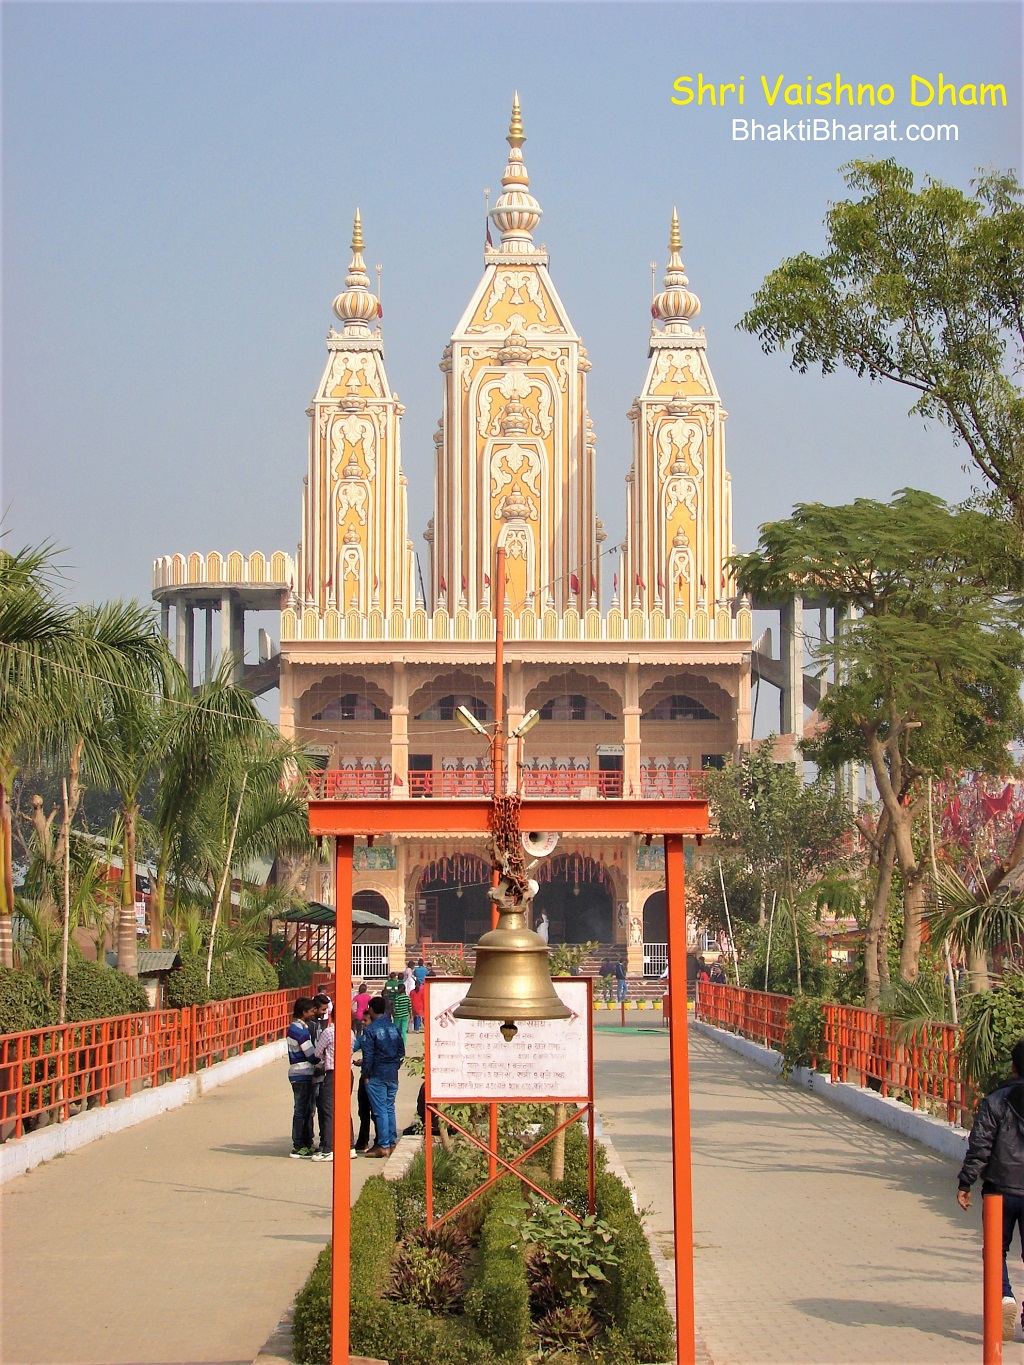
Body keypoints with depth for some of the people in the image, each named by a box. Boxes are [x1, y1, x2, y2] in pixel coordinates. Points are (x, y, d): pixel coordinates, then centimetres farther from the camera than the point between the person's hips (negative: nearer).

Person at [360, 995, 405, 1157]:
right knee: (390, 1108, 14)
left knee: (380, 1110, -3)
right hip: (393, 1075, 6)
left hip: (377, 1075, -6)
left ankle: (383, 1146, -3)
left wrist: (366, 1075, -6)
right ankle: (392, 1142, 16)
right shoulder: (394, 1028, 7)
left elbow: (368, 1055, -13)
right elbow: (401, 1051, 10)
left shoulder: (370, 1030, -11)